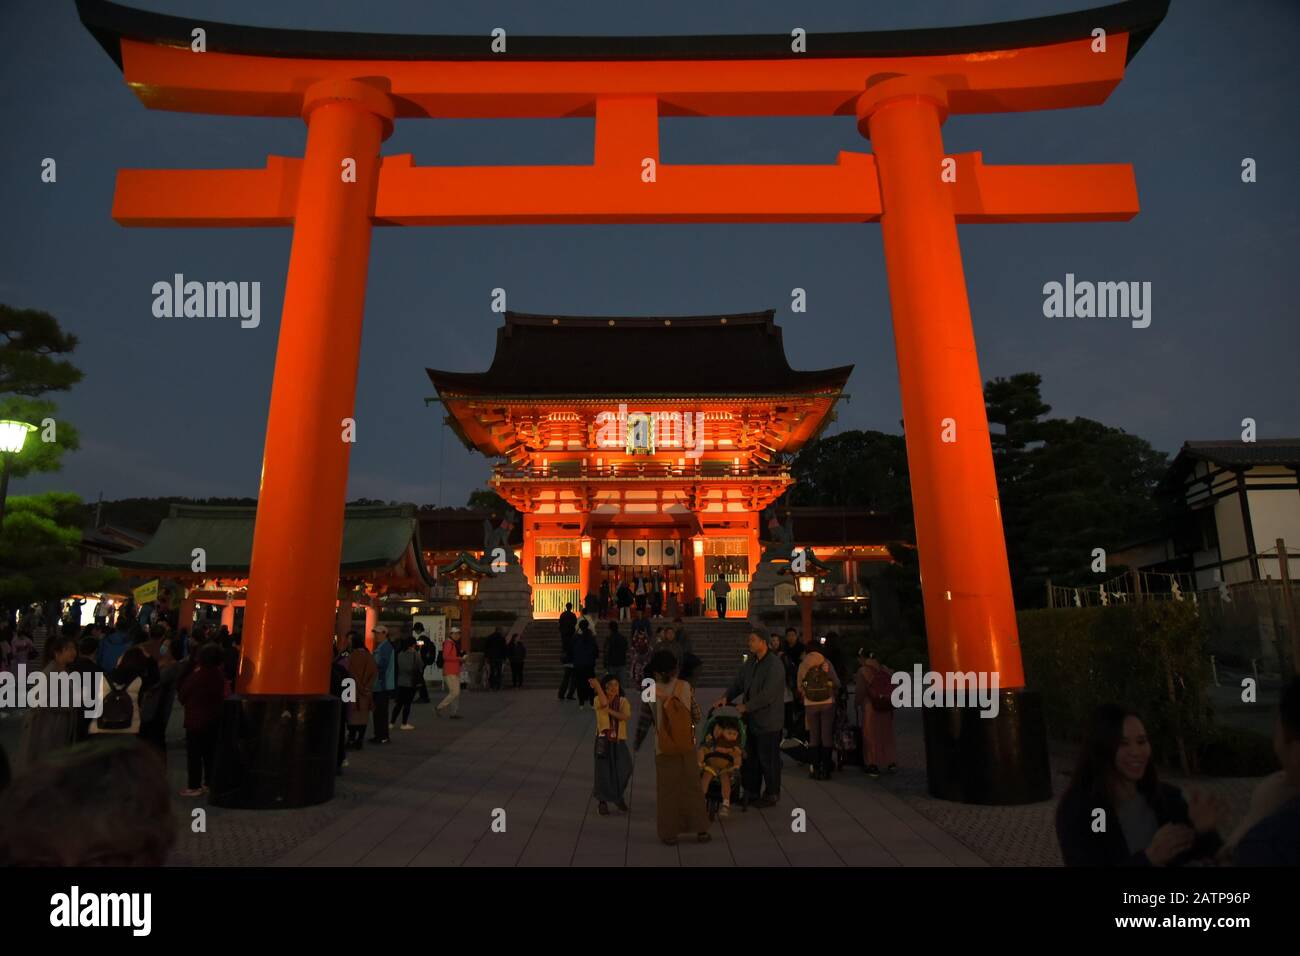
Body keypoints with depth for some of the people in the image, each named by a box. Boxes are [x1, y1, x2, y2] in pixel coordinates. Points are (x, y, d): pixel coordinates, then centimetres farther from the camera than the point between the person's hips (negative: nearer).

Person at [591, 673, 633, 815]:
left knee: (623, 771, 7)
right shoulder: (598, 700, -7)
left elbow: (626, 716, -17)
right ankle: (603, 802, 23)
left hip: (619, 741, 2)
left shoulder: (623, 701, 0)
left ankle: (618, 797, 34)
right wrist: (597, 686, -28)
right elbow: (604, 703, -31)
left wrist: (609, 710, -23)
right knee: (604, 771, 2)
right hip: (604, 741, -2)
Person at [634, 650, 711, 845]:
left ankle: (670, 833, 16)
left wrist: (637, 743, 11)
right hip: (687, 747, 1)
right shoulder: (686, 687, -8)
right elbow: (696, 716, -3)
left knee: (667, 790, 10)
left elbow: (643, 722, -3)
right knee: (692, 787, 13)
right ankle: (700, 829, 19)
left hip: (663, 749, -1)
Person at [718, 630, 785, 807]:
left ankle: (771, 794, 22)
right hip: (752, 719, 8)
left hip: (768, 721, -8)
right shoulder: (750, 662, 8)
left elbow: (768, 695, -24)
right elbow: (739, 682, 11)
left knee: (768, 760, 5)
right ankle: (751, 792, 30)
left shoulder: (774, 665, -20)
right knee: (751, 758, 17)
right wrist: (726, 697, -7)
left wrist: (746, 706, -17)